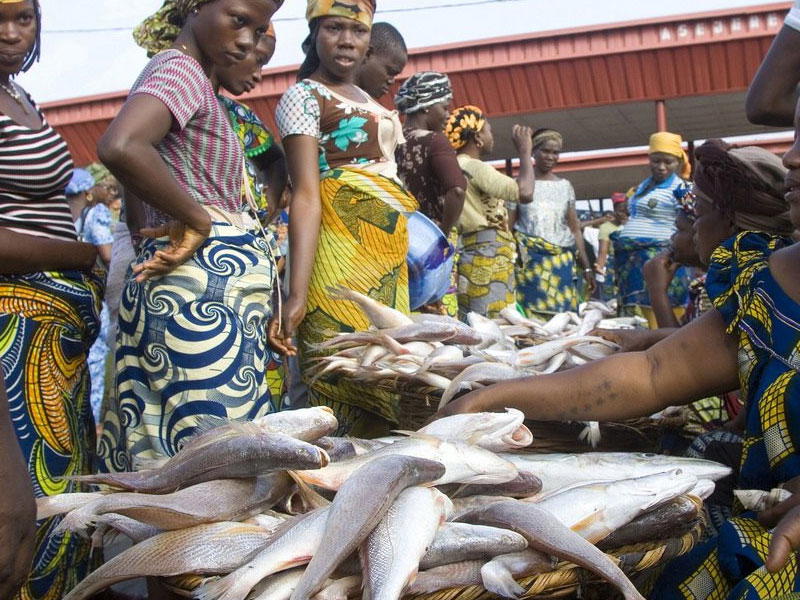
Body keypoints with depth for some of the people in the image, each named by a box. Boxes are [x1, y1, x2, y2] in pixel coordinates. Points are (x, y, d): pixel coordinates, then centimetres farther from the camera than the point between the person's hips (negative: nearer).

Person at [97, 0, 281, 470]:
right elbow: (120, 148, -29)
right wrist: (198, 220, -18)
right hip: (205, 284, -10)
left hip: (215, 281, 10)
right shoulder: (181, 69, -8)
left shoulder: (194, 75, 20)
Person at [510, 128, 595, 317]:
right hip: (528, 263, -3)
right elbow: (507, 228, 4)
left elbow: (575, 229, 14)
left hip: (562, 263, 3)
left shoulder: (565, 186, 13)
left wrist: (587, 267, 10)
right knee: (532, 314, -13)